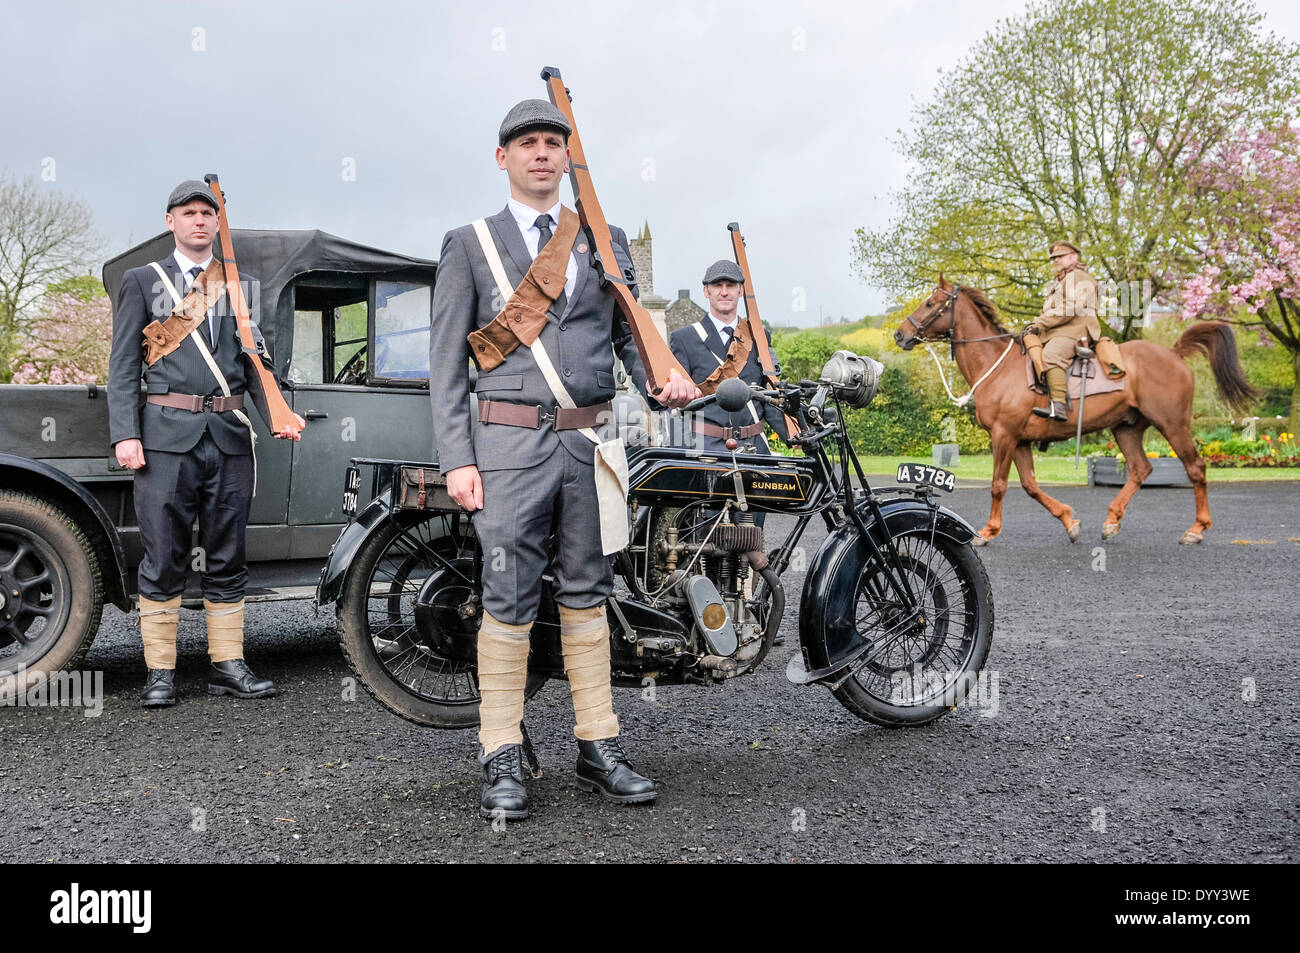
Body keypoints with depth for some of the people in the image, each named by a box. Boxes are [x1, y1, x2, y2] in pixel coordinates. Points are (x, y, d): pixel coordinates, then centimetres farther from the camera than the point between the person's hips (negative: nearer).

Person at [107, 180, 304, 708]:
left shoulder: (243, 285, 17)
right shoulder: (143, 280, 10)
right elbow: (123, 365, 4)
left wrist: (278, 413, -3)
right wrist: (125, 434, -7)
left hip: (229, 436, 3)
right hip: (167, 433, -2)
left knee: (227, 560, 7)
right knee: (163, 560, 0)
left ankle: (227, 665, 14)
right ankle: (160, 672, 8)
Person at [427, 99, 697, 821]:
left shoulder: (608, 240, 16)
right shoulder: (470, 245, 8)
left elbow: (630, 331, 16)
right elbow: (447, 360, 3)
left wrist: (663, 381, -6)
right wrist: (457, 459, -6)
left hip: (591, 438, 3)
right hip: (510, 442, -2)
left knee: (587, 594, 8)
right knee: (509, 600, -3)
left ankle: (599, 748, 17)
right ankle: (504, 759, 8)